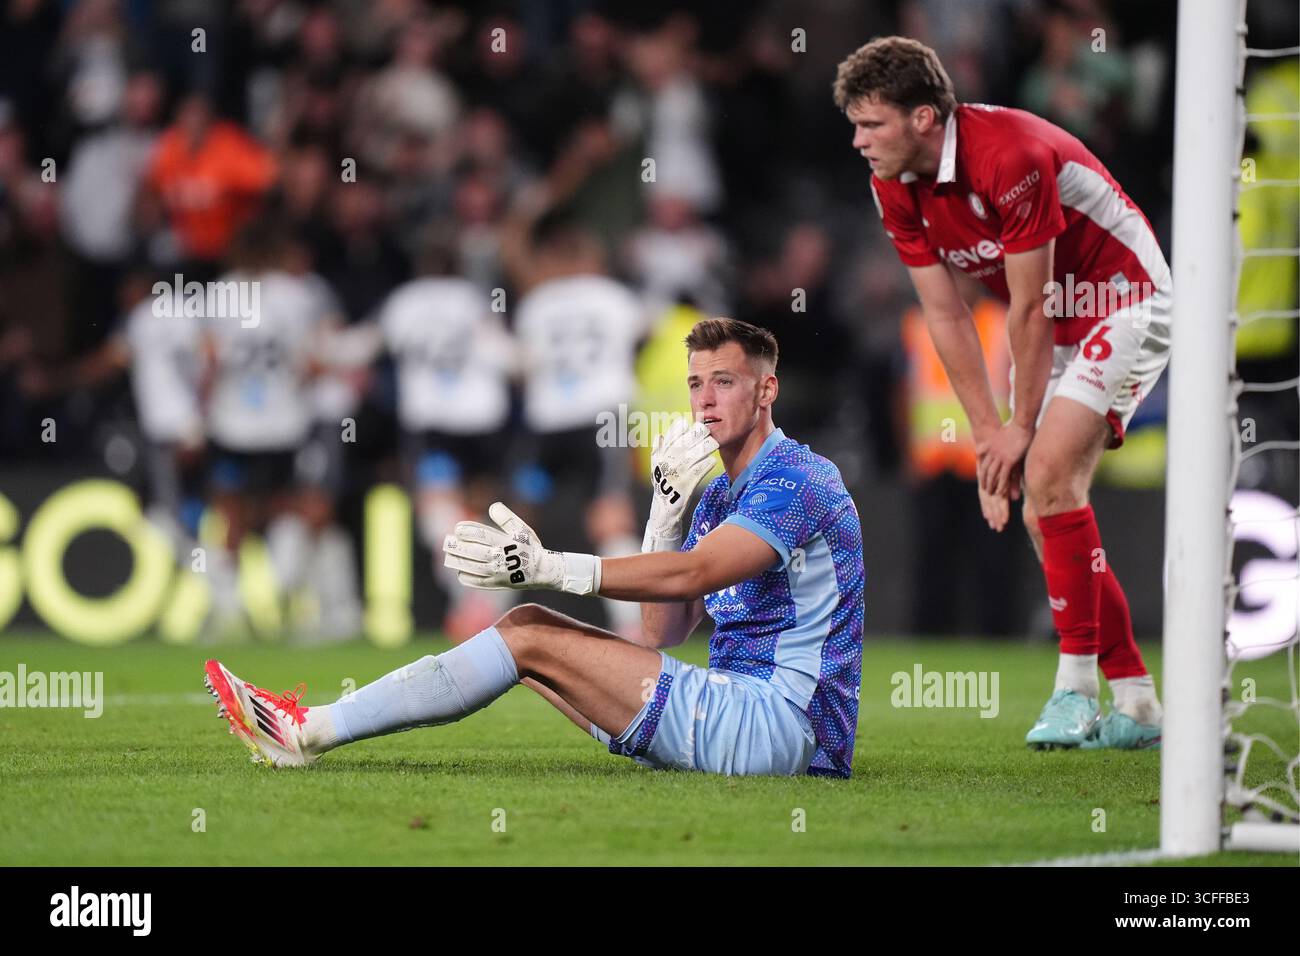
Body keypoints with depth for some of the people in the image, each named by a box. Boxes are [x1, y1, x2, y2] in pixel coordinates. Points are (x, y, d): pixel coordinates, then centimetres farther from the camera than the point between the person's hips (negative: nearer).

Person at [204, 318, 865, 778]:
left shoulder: (797, 480, -10)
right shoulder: (719, 494, 21)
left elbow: (690, 575, -24)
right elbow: (661, 632, 13)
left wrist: (544, 567, -31)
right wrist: (668, 504, 2)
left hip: (781, 724, -9)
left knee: (530, 640, -12)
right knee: (527, 627, 2)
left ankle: (311, 731, -12)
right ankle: (311, 730, -4)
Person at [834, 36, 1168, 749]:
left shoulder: (1012, 156, -31)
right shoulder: (896, 186, -6)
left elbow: (1029, 309, -23)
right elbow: (945, 314, 1)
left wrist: (1021, 428, -14)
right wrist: (986, 429, -3)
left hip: (1124, 302, -8)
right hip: (1051, 324, 8)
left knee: (1048, 472, -23)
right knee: (1043, 512, 3)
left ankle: (1075, 689, -18)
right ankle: (1136, 706, 9)